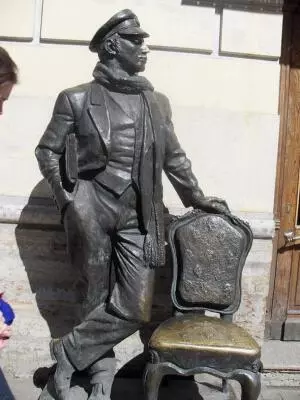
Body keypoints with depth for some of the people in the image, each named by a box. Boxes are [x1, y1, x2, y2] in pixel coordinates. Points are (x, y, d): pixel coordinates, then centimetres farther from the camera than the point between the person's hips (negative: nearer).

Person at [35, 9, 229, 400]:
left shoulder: (157, 102, 12)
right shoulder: (77, 98, 2)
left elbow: (174, 158, 19)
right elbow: (47, 151, 7)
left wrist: (197, 198, 19)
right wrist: (68, 198, -1)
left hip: (137, 215, 3)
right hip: (91, 211, -3)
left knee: (136, 309, -4)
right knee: (97, 300, 7)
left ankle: (69, 351, 16)